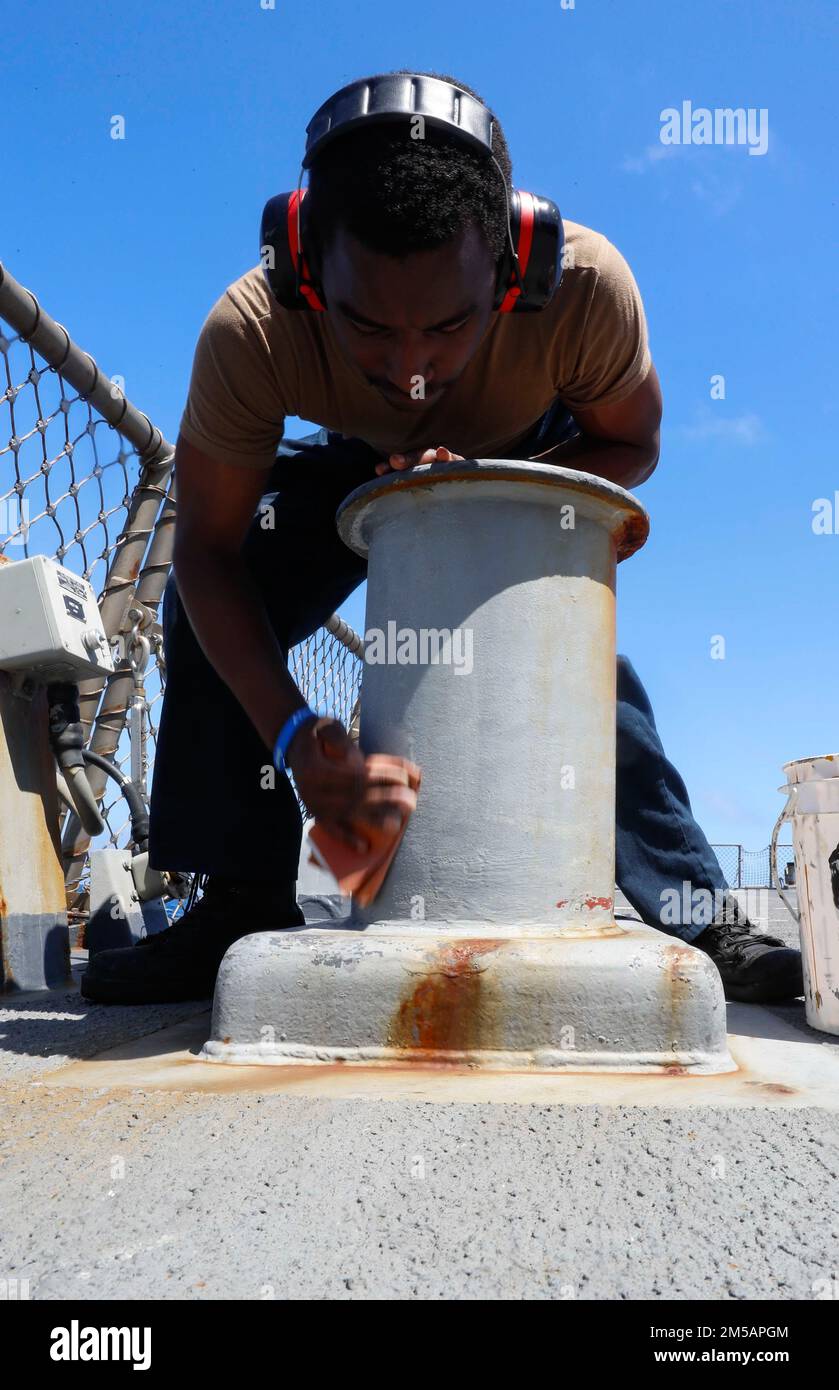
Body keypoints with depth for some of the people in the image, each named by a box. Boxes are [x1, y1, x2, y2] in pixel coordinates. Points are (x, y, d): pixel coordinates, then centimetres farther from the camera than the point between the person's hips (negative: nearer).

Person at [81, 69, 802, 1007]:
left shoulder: (586, 284, -39)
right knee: (206, 612, -17)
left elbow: (631, 447, -20)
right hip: (352, 468, 1)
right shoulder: (251, 331, -39)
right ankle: (243, 907, -8)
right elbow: (207, 552, -31)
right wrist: (293, 737, -46)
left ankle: (693, 917, -6)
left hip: (530, 463, 0)